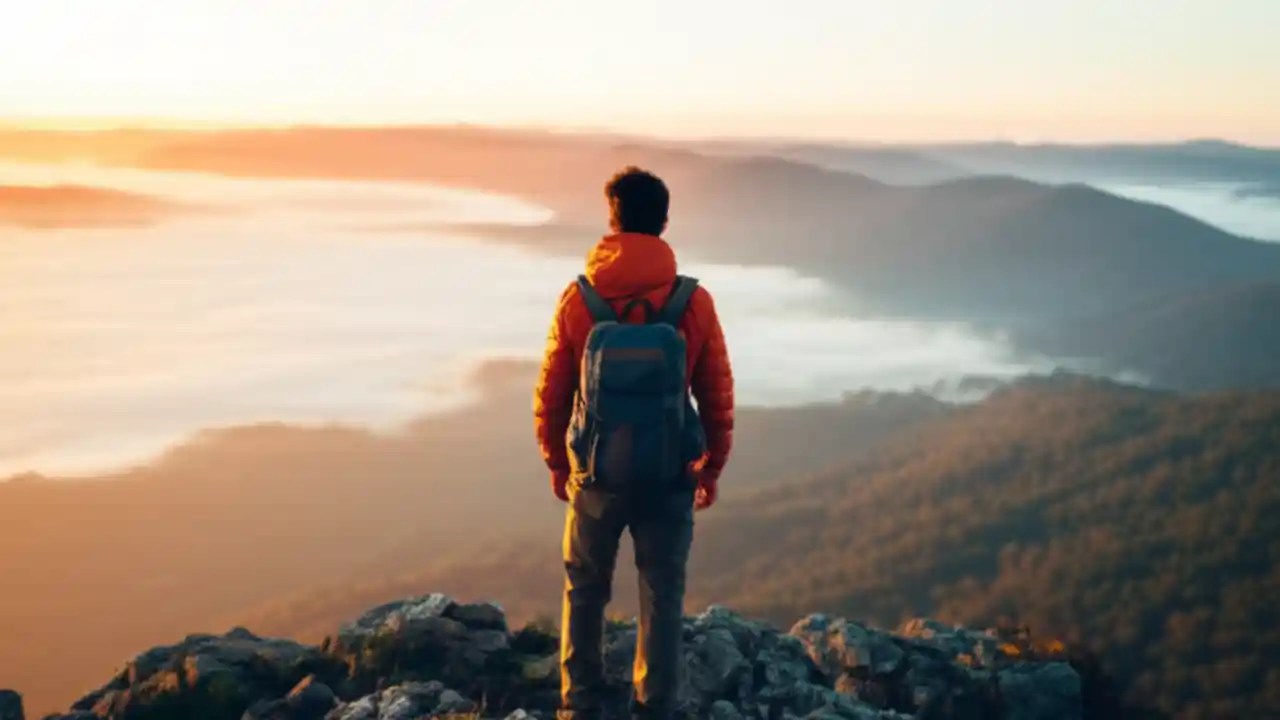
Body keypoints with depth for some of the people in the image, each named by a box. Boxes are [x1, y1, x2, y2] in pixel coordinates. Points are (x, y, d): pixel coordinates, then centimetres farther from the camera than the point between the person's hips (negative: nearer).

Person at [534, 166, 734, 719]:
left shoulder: (579, 299, -7)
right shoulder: (693, 302, -7)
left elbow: (550, 393, -1)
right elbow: (717, 397, -2)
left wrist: (556, 461, 14)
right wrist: (712, 467, 12)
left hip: (597, 471, 1)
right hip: (670, 475, 0)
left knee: (585, 591, 16)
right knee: (662, 596, 8)